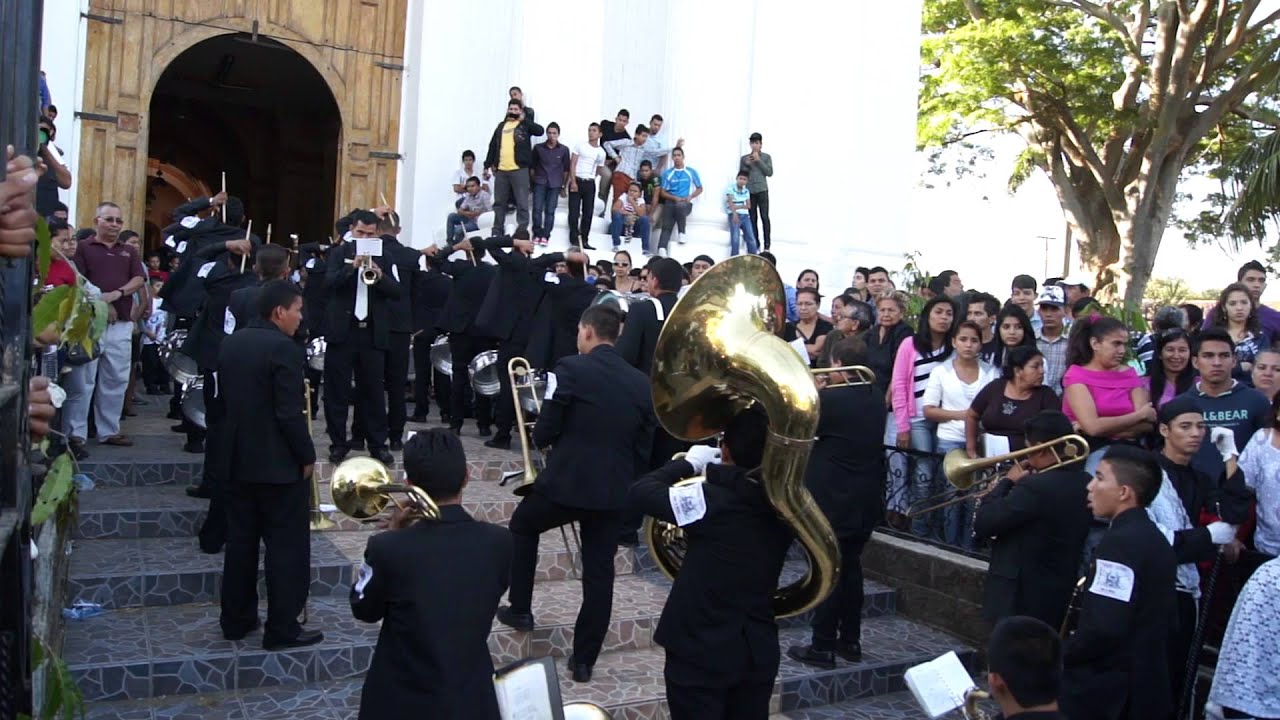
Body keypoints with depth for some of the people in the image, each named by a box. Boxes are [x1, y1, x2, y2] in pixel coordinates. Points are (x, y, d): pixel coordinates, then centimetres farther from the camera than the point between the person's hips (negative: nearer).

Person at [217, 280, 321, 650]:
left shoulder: (231, 343, 7)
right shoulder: (284, 349, -19)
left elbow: (224, 398, 13)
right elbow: (289, 413, -21)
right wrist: (307, 456, -10)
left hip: (238, 459, 8)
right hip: (279, 464, -8)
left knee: (241, 541, 16)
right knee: (288, 547, 1)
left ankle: (236, 619, 25)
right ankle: (282, 628, 6)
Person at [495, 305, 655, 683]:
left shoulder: (570, 368, -9)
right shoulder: (642, 382, 4)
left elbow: (543, 433, -9)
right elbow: (644, 447, 8)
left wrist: (543, 436, 14)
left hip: (565, 481, -3)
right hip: (614, 491, 3)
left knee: (522, 526, 26)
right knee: (599, 573, 10)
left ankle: (520, 608, 30)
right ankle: (584, 659, 16)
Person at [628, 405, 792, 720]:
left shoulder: (713, 501, -23)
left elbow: (640, 491, -16)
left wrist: (689, 463, -4)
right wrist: (721, 475, 8)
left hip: (701, 653, -5)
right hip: (759, 652, 6)